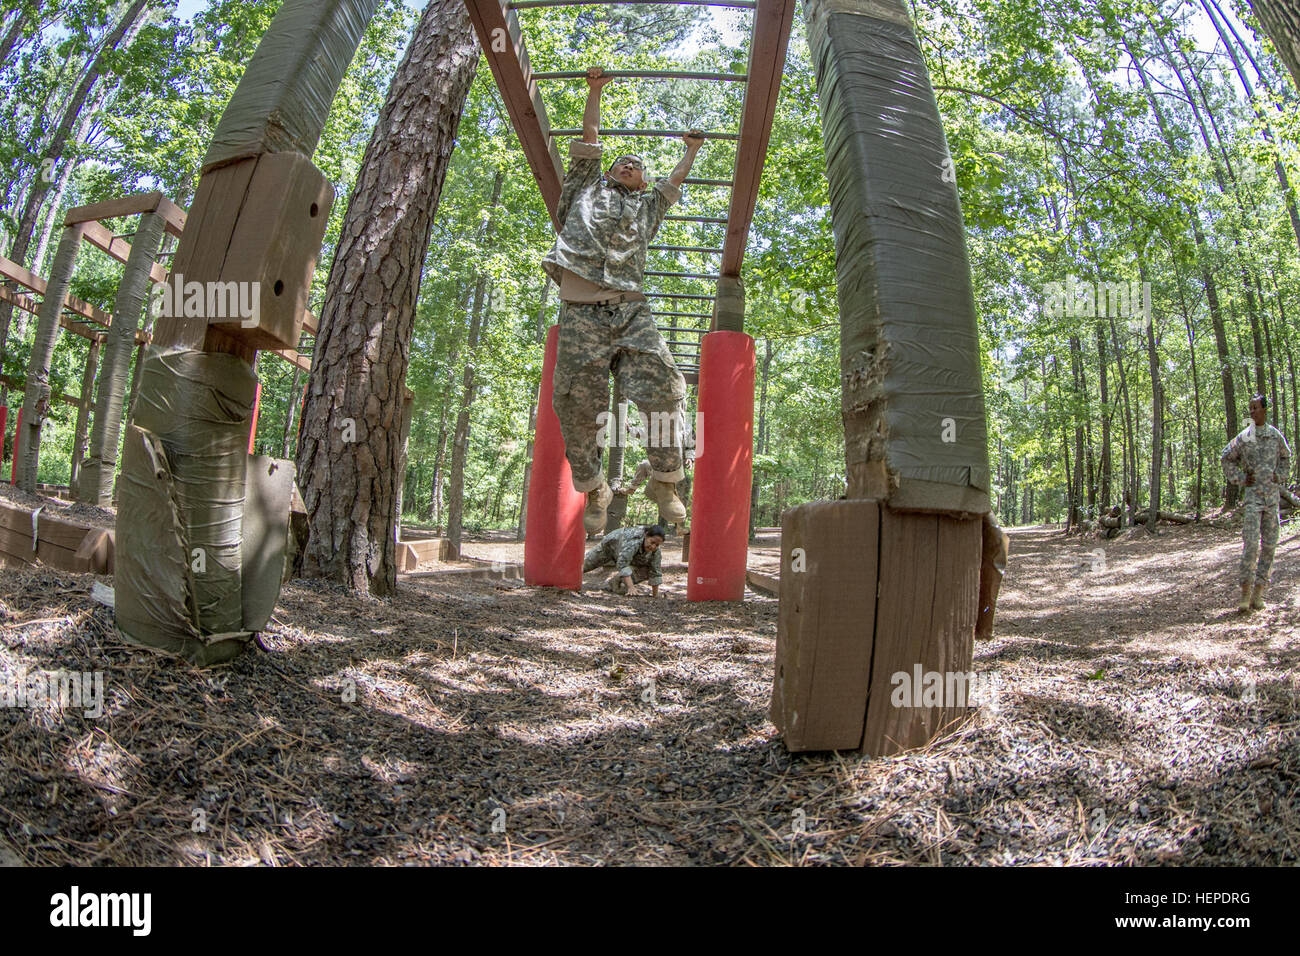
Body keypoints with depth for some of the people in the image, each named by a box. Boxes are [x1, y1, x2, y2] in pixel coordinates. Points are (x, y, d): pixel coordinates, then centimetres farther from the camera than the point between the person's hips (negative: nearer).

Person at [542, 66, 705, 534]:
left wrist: (691, 150, 61)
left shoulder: (647, 206, 32)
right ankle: (594, 490, 11)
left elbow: (675, 181, 46)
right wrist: (595, 91, 39)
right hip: (580, 314, -1)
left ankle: (664, 481, -4)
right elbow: (589, 141, 32)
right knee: (576, 407, -7)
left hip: (631, 311, 1)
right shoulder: (586, 189, 28)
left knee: (662, 387, -18)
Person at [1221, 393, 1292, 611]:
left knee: (1269, 544, 4)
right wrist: (1240, 479, 1)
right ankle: (1245, 592, -9)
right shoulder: (1243, 438, -2)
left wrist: (1280, 476, 9)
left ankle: (1259, 591, 12)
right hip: (1252, 495, -3)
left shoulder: (1276, 436, 5)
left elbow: (1285, 457, 23)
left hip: (1273, 495, 3)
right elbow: (1227, 459, 10)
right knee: (1250, 543, -11)